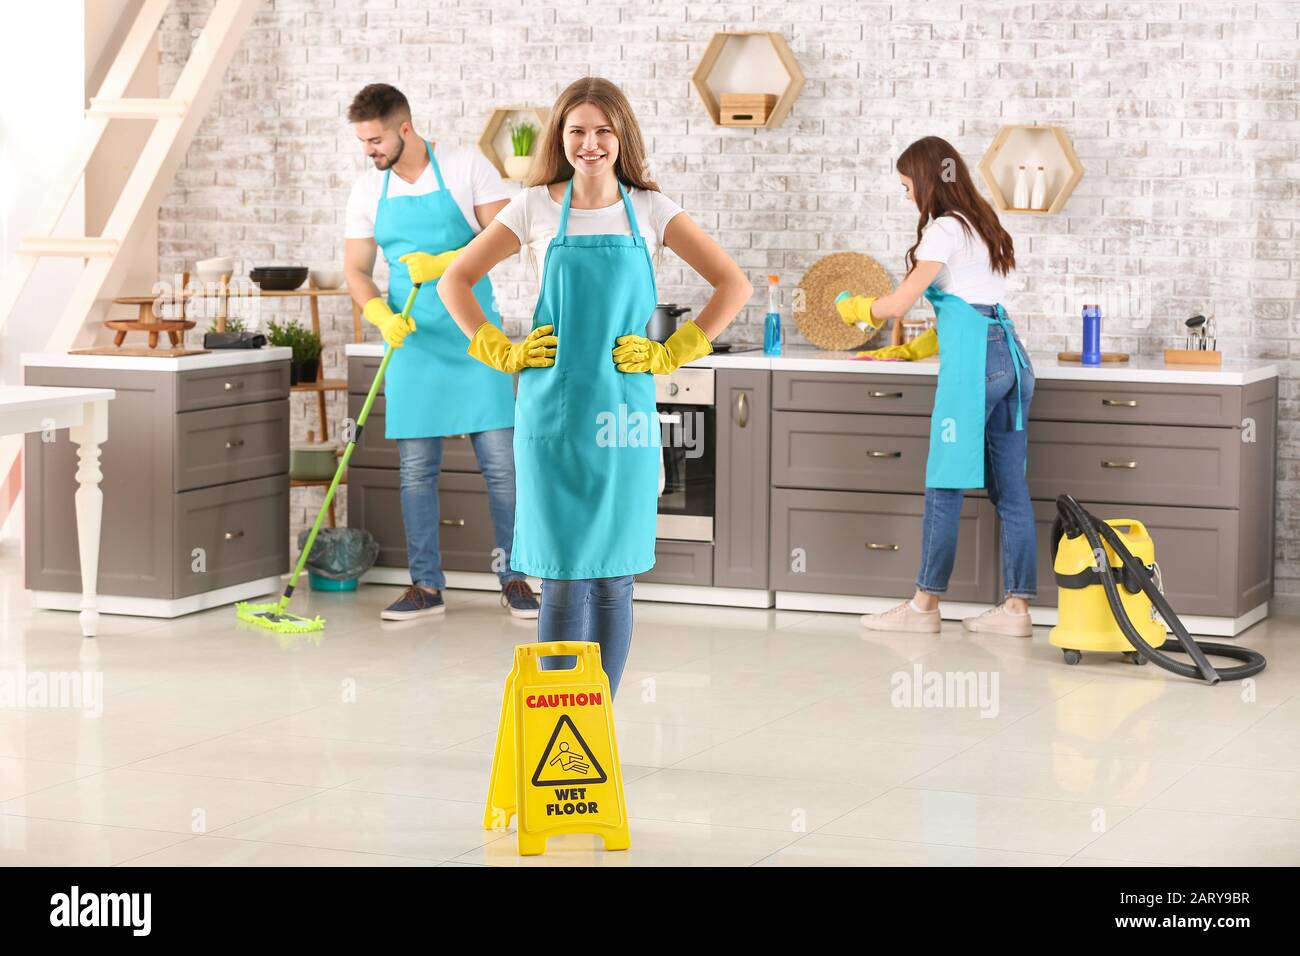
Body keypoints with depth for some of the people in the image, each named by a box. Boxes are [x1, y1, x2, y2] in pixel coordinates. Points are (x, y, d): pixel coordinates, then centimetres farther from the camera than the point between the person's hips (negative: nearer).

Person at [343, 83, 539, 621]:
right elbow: (356, 270, 7)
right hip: (411, 342, 3)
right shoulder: (367, 191, 5)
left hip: (474, 339, -3)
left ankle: (515, 580, 9)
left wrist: (443, 263, -20)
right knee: (416, 469, 3)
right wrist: (382, 315, -12)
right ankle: (426, 586, 11)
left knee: (500, 462, -2)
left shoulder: (467, 168, -5)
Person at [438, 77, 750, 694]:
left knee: (613, 582, 4)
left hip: (624, 412, 1)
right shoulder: (536, 208, 3)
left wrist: (672, 353, 0)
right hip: (553, 411, -1)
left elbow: (734, 285, 5)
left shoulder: (650, 210, 4)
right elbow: (454, 281, 9)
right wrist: (501, 354, 1)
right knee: (564, 581, -2)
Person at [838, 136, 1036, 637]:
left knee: (945, 487, -3)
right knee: (1010, 490, 6)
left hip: (973, 362, -9)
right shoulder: (979, 225, 21)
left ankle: (925, 606, 1)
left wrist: (853, 307, 14)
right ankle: (1016, 608, 6)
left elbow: (898, 304, -6)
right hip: (1010, 357, 9)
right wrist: (908, 351, 26)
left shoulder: (944, 230, -6)